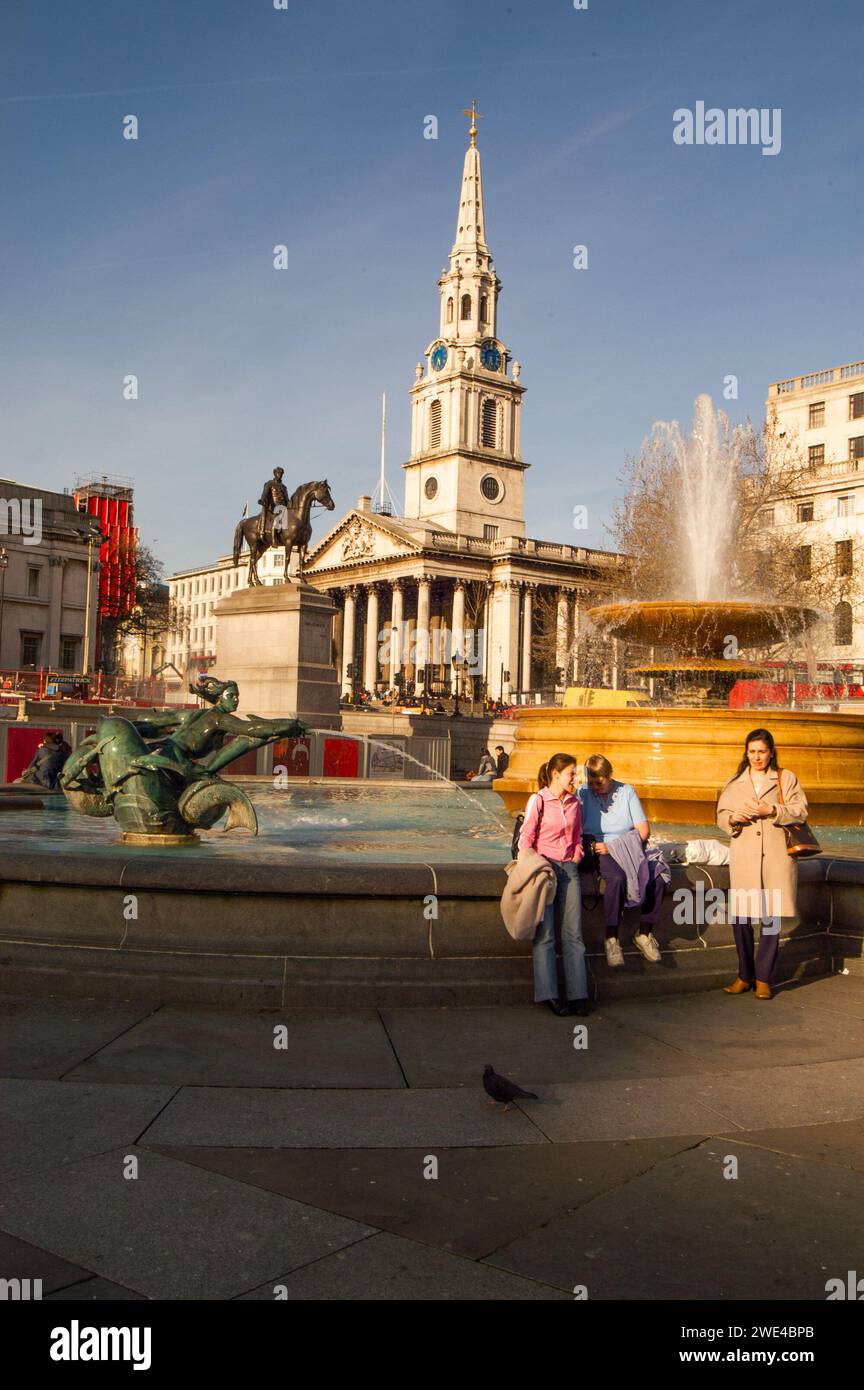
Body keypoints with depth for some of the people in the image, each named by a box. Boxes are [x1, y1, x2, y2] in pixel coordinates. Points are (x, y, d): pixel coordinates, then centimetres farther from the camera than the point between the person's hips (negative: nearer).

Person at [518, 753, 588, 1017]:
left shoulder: (574, 803, 13)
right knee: (545, 934, -3)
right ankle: (548, 995, -1)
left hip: (569, 868, 5)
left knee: (574, 933, 1)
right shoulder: (539, 800, -4)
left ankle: (578, 995, 3)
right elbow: (526, 837, -4)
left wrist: (576, 859, 7)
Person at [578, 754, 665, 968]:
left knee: (657, 876, -26)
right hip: (600, 850, -3)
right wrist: (591, 845, -24)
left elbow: (643, 830, 0)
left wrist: (613, 846, -11)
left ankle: (644, 933, -8)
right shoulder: (583, 794, 0)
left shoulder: (626, 791, 4)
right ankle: (612, 938, -24)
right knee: (617, 877, -36)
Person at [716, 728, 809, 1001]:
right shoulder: (735, 782, 15)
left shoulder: (786, 779, 8)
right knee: (739, 916, -1)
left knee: (771, 916, 0)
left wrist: (772, 810, -14)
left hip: (776, 856, -2)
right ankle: (745, 975, 13)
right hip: (743, 856, 2)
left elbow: (801, 812, 0)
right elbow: (721, 816, 14)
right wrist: (733, 818, -8)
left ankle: (764, 979, 11)